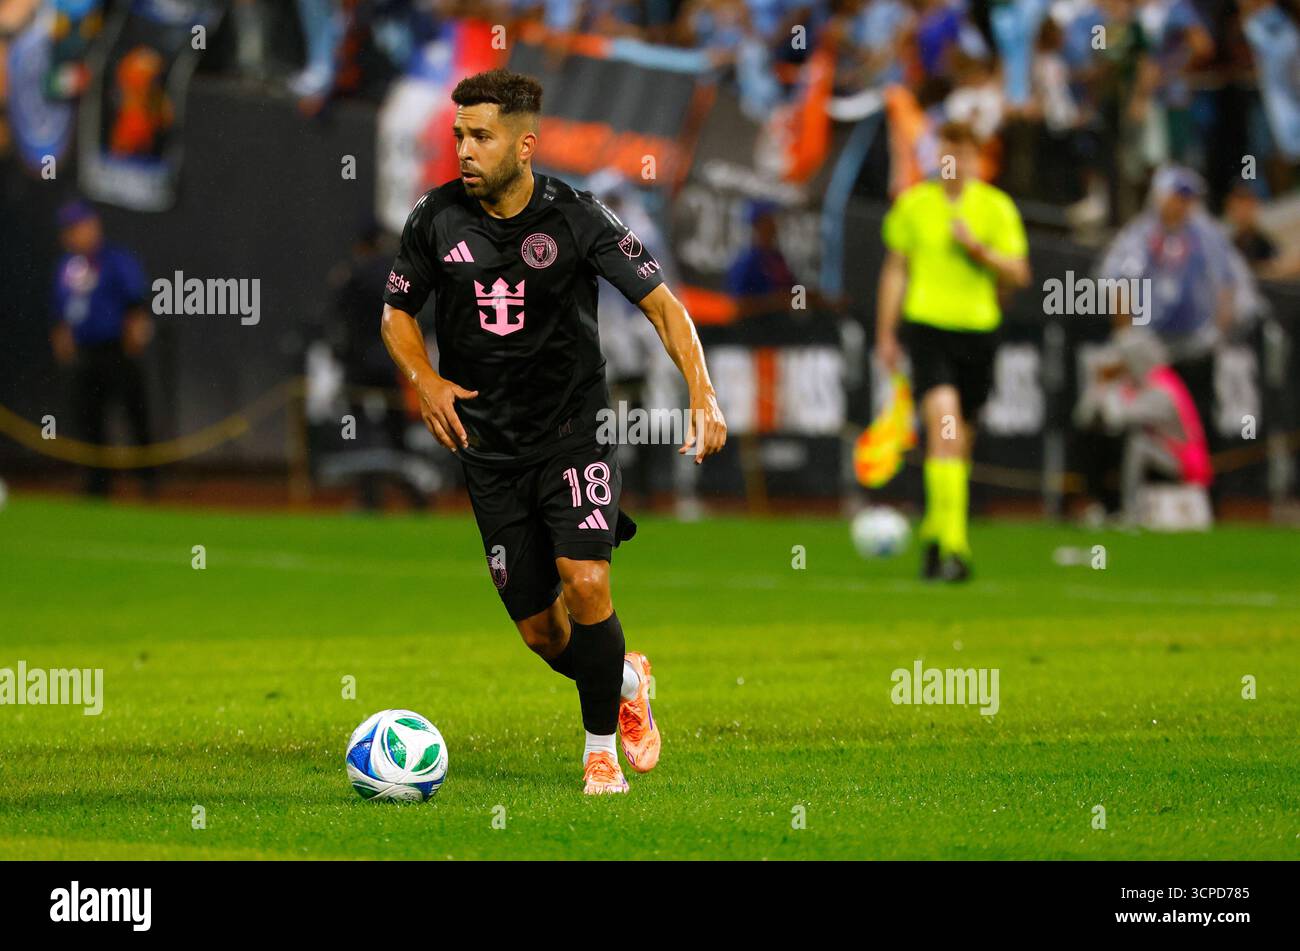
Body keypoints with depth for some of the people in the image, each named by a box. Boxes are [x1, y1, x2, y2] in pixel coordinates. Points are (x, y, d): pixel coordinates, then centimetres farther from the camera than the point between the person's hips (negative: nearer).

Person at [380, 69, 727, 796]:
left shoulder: (576, 218, -10)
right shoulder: (438, 220, -3)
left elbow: (661, 303, -6)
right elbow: (397, 312, 10)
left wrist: (703, 395, -18)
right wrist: (427, 382, -8)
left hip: (575, 431, -3)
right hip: (490, 448, 3)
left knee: (585, 585, -22)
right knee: (540, 631, 2)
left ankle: (602, 752, -3)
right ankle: (628, 683, 34)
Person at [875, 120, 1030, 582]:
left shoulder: (997, 207, 3)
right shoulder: (914, 205, 4)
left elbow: (1018, 274, 1)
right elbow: (895, 270, 12)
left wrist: (978, 249, -15)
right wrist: (886, 334, 10)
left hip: (977, 328, 2)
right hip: (926, 323, -2)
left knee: (961, 438, 9)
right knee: (942, 420, -21)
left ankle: (935, 531, 31)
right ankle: (953, 544, -26)